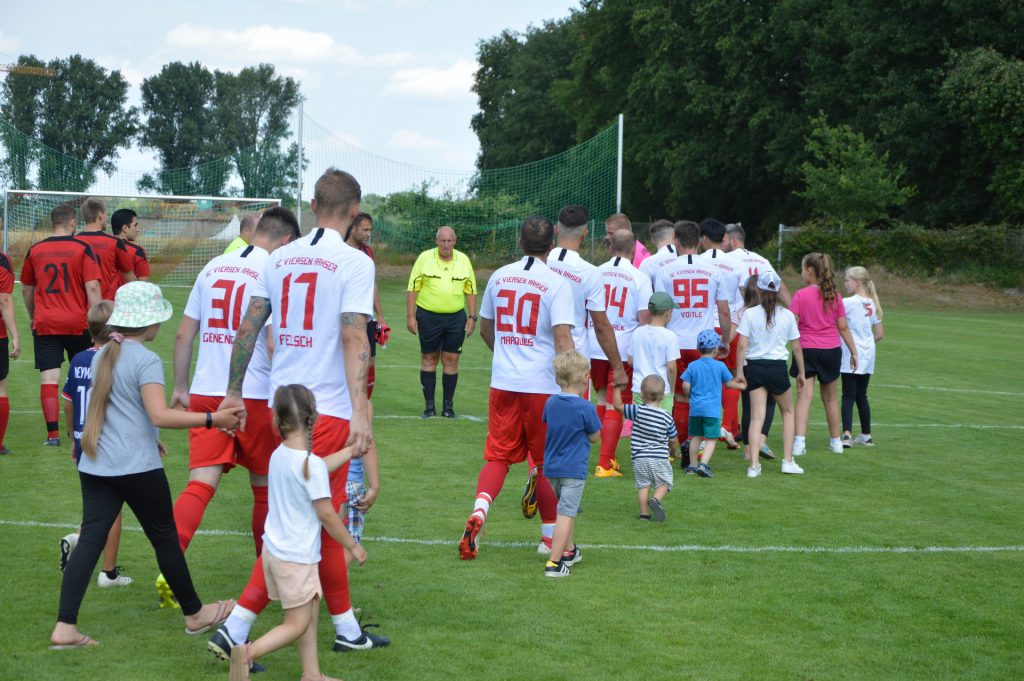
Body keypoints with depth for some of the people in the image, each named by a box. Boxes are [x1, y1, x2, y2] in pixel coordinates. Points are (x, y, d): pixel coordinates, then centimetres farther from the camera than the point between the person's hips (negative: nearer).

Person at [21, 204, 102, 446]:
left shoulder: (35, 251, 4)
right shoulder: (82, 249, -4)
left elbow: (26, 289, 16)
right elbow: (92, 287, -11)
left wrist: (32, 317, 30)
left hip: (44, 325, 1)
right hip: (78, 324, -1)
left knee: (48, 379, -2)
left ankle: (53, 434, -9)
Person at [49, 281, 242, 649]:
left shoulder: (101, 357, 13)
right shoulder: (147, 361, -12)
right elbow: (160, 415, -22)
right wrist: (212, 419, -20)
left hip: (96, 466, 7)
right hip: (138, 468, -7)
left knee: (90, 539, 1)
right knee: (165, 538, 8)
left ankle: (64, 627, -7)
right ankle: (194, 614, 23)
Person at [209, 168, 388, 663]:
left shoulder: (281, 257, 9)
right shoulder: (354, 263, -9)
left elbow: (247, 327, 8)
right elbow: (353, 338, -18)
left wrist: (234, 392, 15)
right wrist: (360, 412, -22)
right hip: (328, 410, -7)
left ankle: (347, 629, 25)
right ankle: (236, 629, -8)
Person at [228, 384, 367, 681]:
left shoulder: (279, 455, 3)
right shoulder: (311, 464, -21)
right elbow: (326, 515, -17)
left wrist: (351, 450, 33)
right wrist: (353, 546, -4)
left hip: (274, 549, 8)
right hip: (296, 557, -8)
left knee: (311, 612, 18)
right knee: (297, 624, 0)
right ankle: (249, 652, -16)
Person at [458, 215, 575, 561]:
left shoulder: (499, 277, 7)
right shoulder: (556, 284, -9)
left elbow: (485, 328, 19)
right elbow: (562, 338, -18)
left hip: (502, 382, 3)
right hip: (542, 386, -3)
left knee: (498, 456, 9)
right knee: (547, 461, 9)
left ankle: (478, 511, -16)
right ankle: (550, 536, 18)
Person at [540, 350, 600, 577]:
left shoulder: (551, 403, 1)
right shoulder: (585, 408, -16)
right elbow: (595, 437, -4)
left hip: (551, 467, 6)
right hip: (574, 469, -6)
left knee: (567, 509, 24)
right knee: (566, 513, -7)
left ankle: (569, 551, 36)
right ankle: (554, 563, -13)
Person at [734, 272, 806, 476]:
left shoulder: (750, 314, -5)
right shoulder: (787, 315, -1)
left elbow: (742, 346, -9)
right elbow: (796, 347, 4)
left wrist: (739, 371, -3)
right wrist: (801, 372, 14)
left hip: (754, 367, 0)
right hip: (778, 367, 0)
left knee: (756, 416, -1)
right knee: (787, 411, 20)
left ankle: (753, 464, -11)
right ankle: (788, 461, 16)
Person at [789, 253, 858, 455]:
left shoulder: (800, 295, -9)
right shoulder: (834, 295, 1)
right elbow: (843, 327, 3)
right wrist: (854, 351, 11)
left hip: (807, 349, -3)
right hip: (831, 350, 3)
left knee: (804, 396, -6)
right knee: (830, 397, 16)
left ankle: (800, 440, -20)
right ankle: (836, 441, 26)